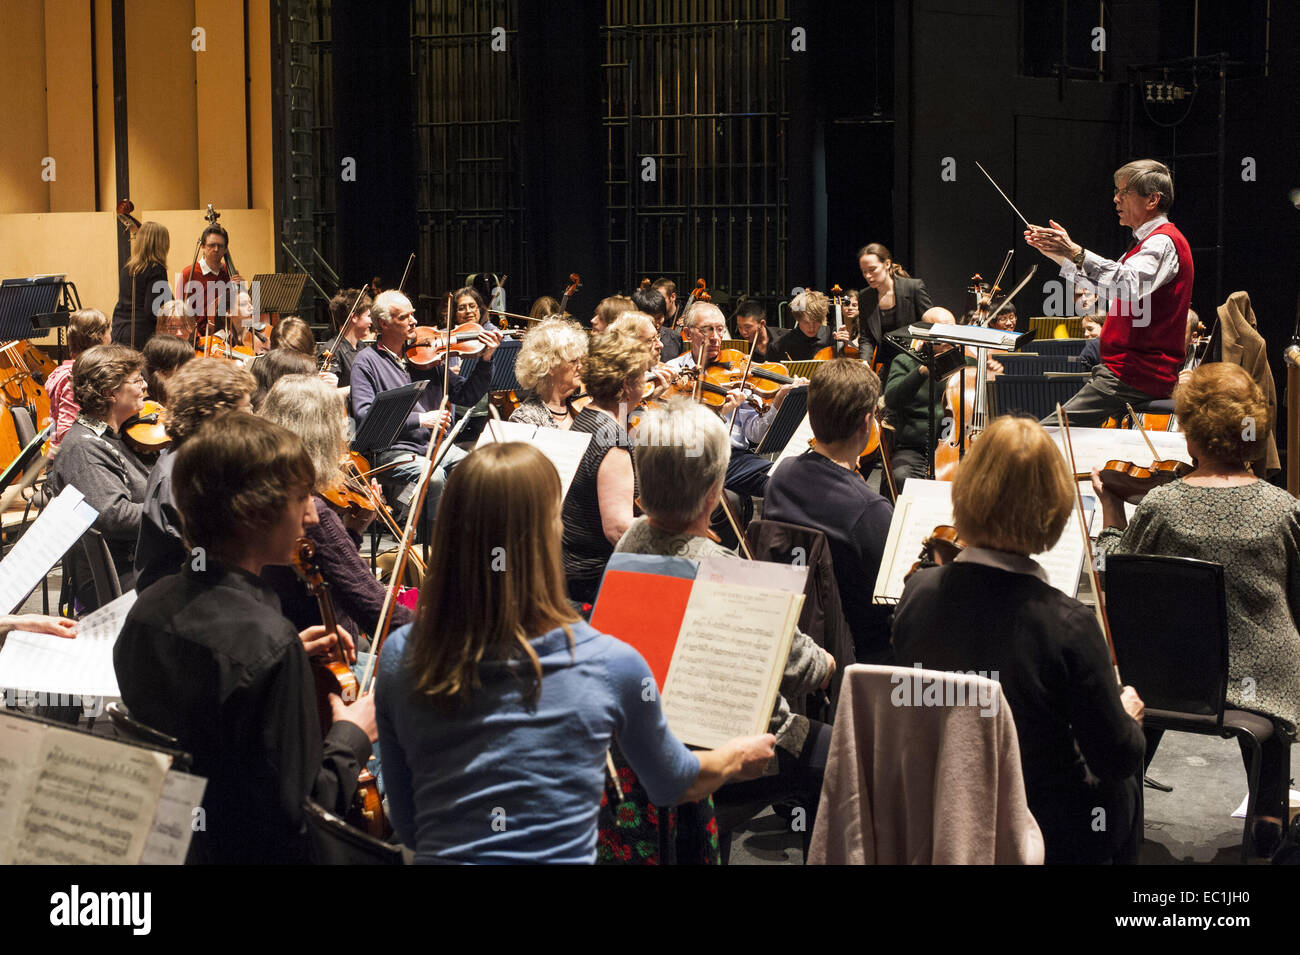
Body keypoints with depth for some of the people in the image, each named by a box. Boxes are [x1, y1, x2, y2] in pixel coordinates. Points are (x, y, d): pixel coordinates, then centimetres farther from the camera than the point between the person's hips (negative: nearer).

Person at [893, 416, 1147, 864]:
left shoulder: (917, 593, -15)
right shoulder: (1067, 625, -28)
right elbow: (1116, 758, -16)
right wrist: (1128, 715, 7)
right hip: (1044, 833, -4)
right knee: (1121, 786, 30)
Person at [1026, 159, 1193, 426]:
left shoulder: (1163, 242, -11)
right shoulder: (1155, 241, 24)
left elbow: (1130, 285, -32)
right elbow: (1107, 286, 35)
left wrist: (1077, 253, -38)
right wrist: (1059, 254, 28)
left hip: (1137, 377, -11)